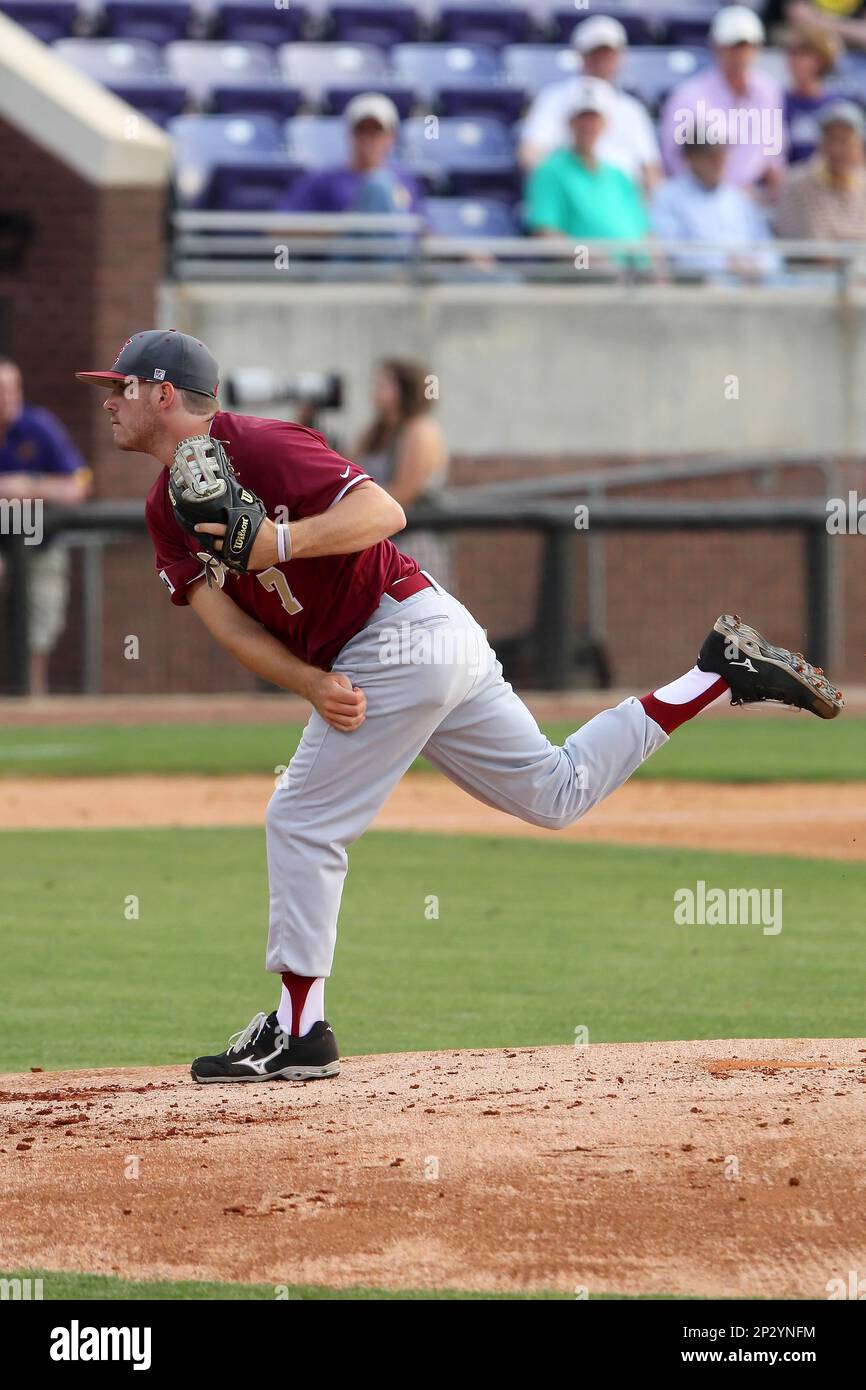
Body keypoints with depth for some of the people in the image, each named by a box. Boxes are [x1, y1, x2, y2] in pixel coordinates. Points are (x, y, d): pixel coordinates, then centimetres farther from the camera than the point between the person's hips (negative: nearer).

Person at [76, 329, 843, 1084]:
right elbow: (223, 617, 2)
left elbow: (384, 511, -24)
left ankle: (299, 1031, 0)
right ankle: (722, 672, 18)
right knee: (556, 792, 17)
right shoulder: (168, 510, 12)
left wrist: (278, 541, -36)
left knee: (304, 822, -6)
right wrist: (314, 686, -13)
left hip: (399, 638, -10)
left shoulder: (257, 447, -16)